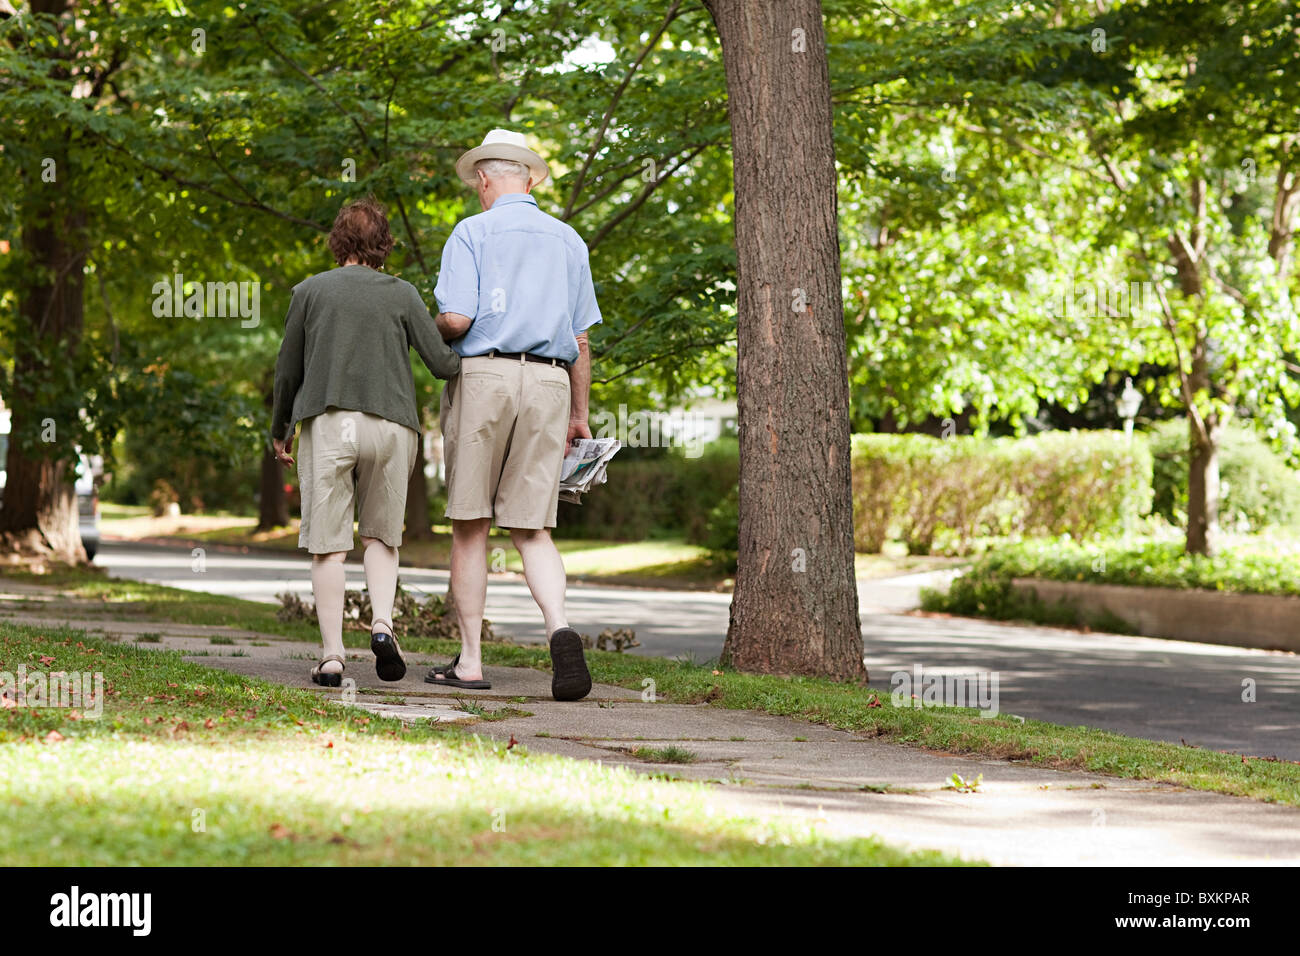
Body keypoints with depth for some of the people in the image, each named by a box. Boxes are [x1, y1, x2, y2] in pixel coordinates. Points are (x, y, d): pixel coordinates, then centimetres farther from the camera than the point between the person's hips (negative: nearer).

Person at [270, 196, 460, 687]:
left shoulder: (310, 291, 7)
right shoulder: (402, 294, 5)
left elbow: (288, 369, 9)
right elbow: (442, 362, 0)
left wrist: (279, 430, 22)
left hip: (326, 424, -1)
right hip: (390, 425, 1)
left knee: (328, 544, 2)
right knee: (381, 535, 15)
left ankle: (331, 655, -3)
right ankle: (382, 623, -7)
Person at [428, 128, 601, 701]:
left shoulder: (472, 233, 1)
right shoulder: (568, 240, 14)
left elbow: (456, 318, -11)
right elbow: (580, 337, 14)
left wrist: (433, 331, 12)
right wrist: (579, 413, 20)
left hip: (484, 374, -3)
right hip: (549, 383, 3)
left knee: (470, 525, 5)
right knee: (532, 530, 4)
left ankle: (469, 661, 7)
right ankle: (559, 628, -22)